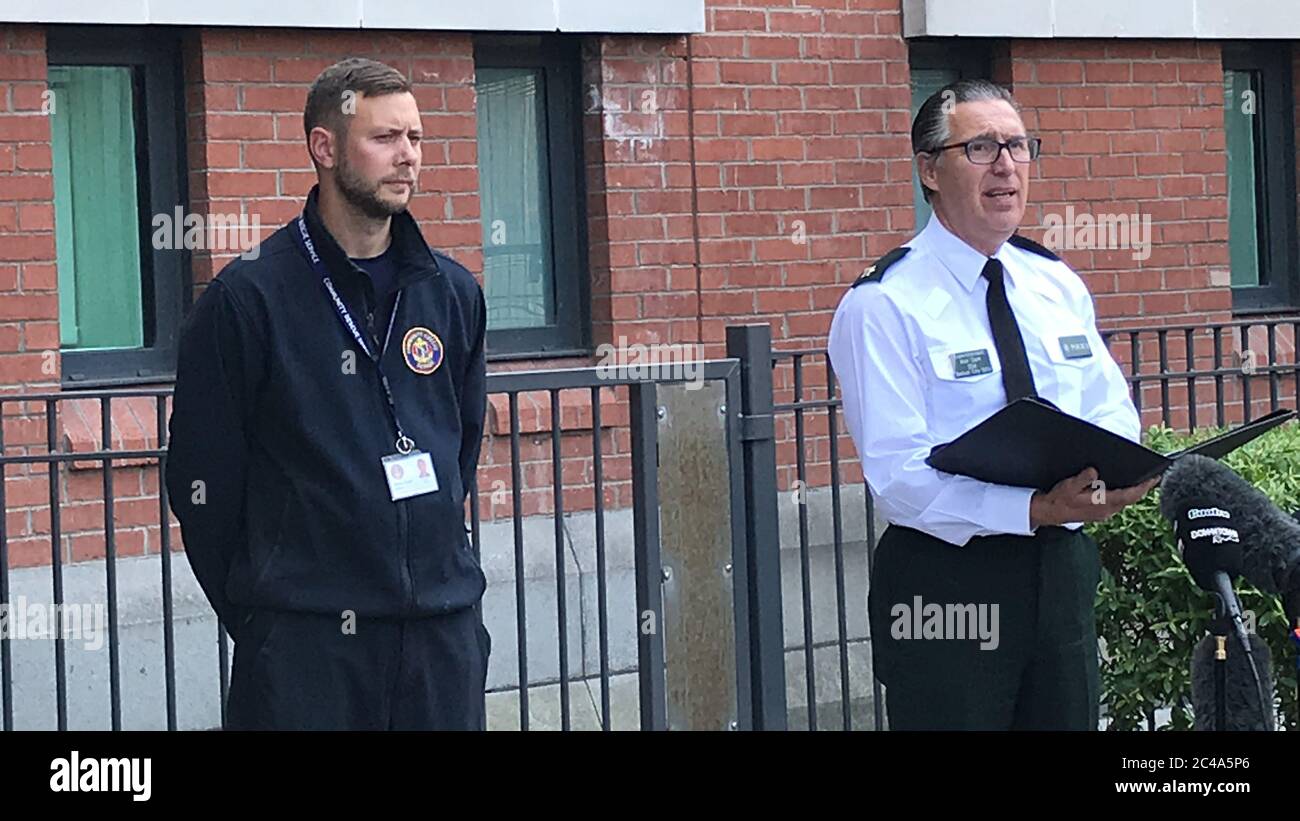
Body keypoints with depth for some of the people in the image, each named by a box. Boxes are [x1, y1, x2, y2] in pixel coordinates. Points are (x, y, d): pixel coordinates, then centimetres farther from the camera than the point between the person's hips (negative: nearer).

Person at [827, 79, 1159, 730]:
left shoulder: (1058, 285, 11)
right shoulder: (883, 306, -10)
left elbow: (1113, 411, 12)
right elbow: (898, 476, -17)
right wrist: (1035, 510, -30)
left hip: (1063, 573, 6)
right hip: (946, 586, -6)